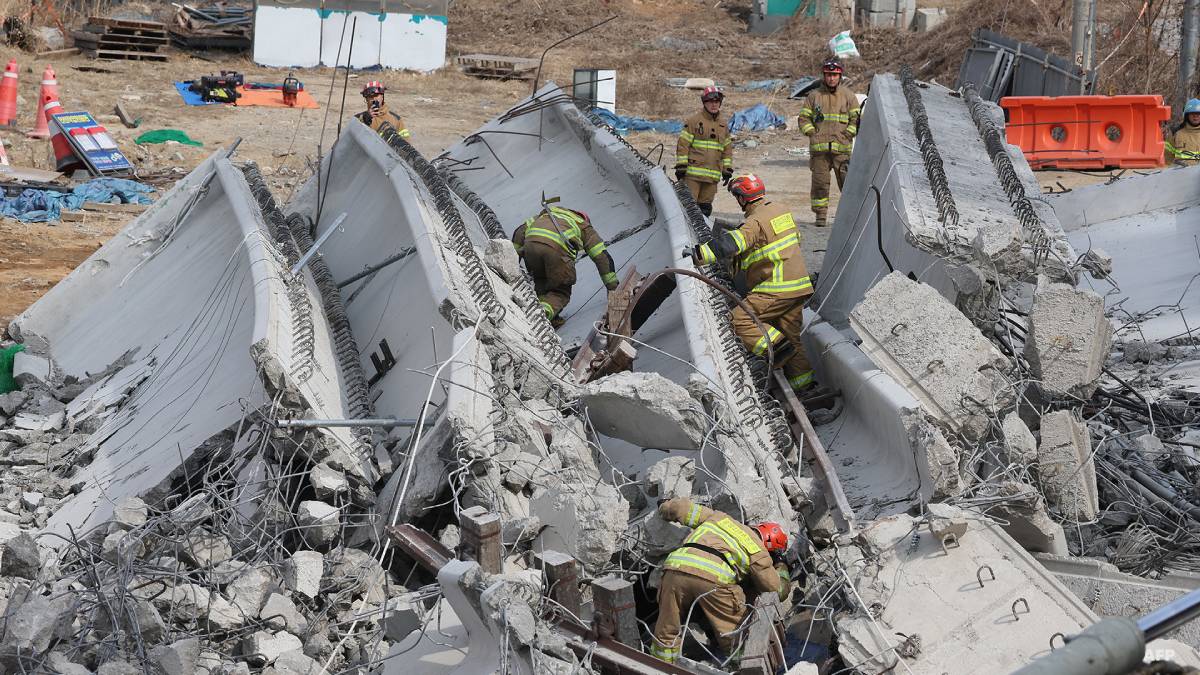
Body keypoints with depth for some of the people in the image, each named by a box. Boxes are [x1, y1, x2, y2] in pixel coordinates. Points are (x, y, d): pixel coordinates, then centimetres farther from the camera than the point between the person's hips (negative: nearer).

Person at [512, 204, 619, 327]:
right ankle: (544, 311, -16)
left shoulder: (545, 215, 43)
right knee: (561, 291, 12)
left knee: (541, 286, 27)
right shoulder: (584, 226, 34)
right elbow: (602, 256, 30)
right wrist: (613, 287, 34)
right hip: (557, 249, -3)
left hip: (530, 244, 3)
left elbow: (520, 231, 30)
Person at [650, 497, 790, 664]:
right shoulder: (758, 551, 21)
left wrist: (667, 507, 56)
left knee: (666, 635, 14)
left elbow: (683, 508, 34)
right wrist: (782, 571, 49)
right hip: (713, 577, -4)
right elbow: (778, 591, 28)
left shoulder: (719, 518, 33)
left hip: (676, 568, 4)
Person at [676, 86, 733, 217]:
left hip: (713, 175, 5)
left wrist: (727, 169, 15)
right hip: (692, 172, -5)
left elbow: (727, 148, 21)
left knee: (705, 207, 8)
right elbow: (683, 144, -3)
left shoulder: (724, 124, 15)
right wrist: (681, 166, -8)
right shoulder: (693, 121, -2)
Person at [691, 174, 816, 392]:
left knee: (740, 319, -12)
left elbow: (731, 244, -28)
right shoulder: (781, 210, 13)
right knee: (792, 332, 14)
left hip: (777, 289, -9)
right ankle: (802, 381, 15)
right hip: (798, 286, 9)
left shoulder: (756, 221, -15)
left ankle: (778, 346, -19)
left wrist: (697, 254, -32)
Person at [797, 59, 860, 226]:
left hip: (842, 148, -1)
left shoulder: (848, 95, 8)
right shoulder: (814, 96, 9)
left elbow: (856, 119, 9)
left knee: (847, 182, -7)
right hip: (819, 148, 1)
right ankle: (820, 215, 7)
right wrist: (812, 134, -1)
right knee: (820, 182, 1)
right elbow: (803, 118, 11)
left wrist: (848, 135, -3)